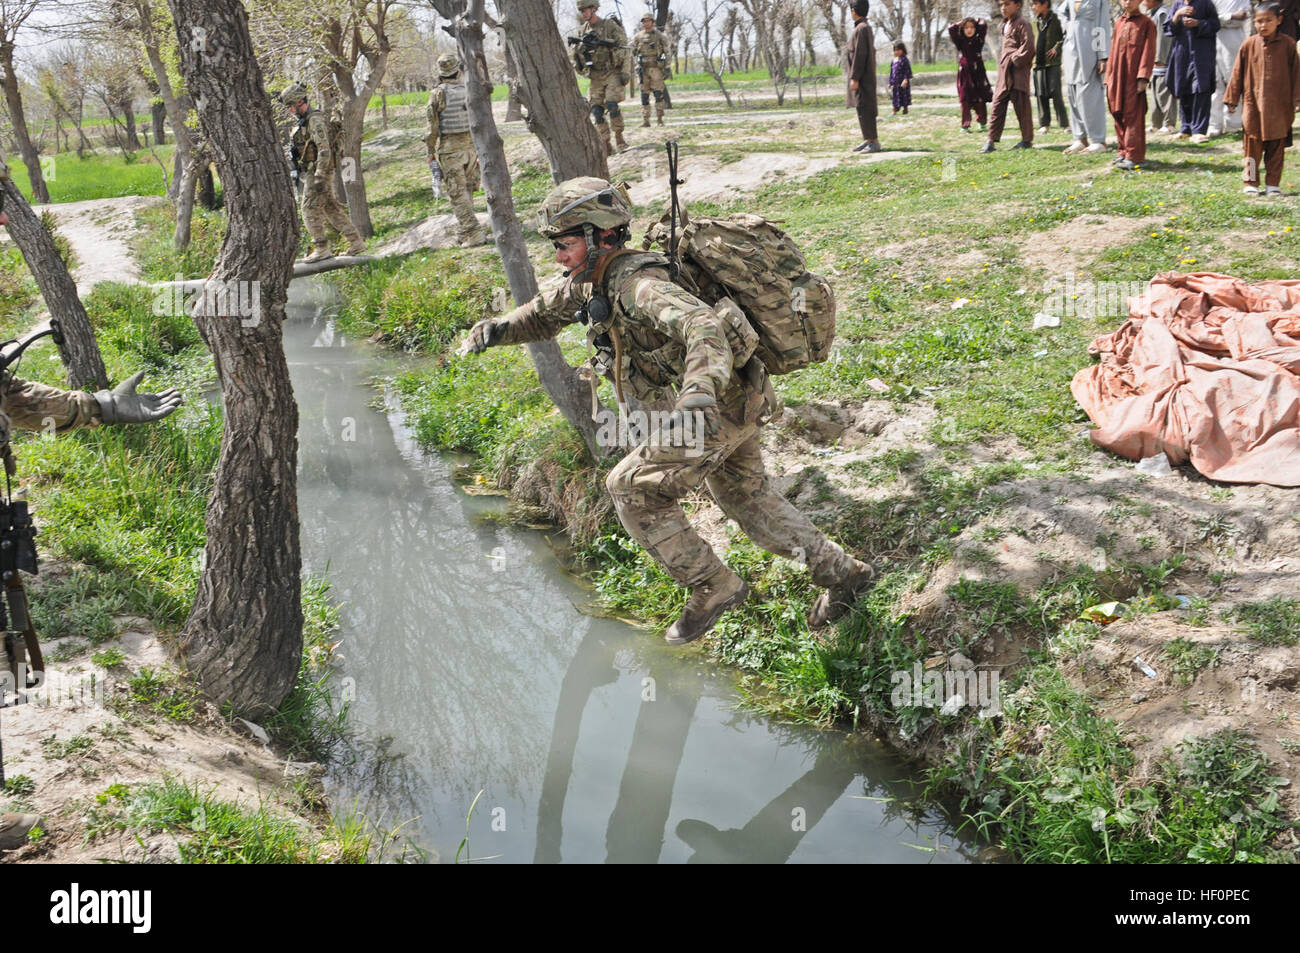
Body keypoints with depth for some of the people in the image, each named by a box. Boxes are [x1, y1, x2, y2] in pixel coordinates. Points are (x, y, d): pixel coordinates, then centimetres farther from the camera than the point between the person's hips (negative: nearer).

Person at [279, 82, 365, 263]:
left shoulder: (315, 120, -16)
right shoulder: (303, 121, 16)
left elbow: (324, 150, -23)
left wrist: (319, 178, -26)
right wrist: (300, 174, 24)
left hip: (318, 172, -10)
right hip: (311, 173, 10)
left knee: (310, 210, -6)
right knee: (332, 208, 10)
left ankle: (321, 249, -1)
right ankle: (356, 243, 13)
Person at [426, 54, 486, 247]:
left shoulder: (437, 94, -8)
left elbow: (433, 127, -8)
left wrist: (431, 152, 1)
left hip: (449, 148, -4)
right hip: (470, 145, 4)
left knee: (458, 194, -2)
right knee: (466, 191, 15)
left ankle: (474, 233, -9)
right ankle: (463, 231, 22)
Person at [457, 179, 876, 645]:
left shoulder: (638, 284, -27)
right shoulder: (591, 281, 4)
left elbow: (705, 326, -43)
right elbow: (542, 315, 19)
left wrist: (698, 392, -61)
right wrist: (495, 328, -2)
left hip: (719, 405, -10)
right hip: (732, 401, 10)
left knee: (631, 488, -7)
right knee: (747, 497, 21)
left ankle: (712, 587, 1)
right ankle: (841, 572, 29)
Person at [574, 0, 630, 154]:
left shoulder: (610, 25, -6)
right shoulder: (582, 30, 9)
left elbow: (623, 49, -7)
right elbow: (578, 54, 15)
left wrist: (624, 72, -14)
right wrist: (579, 48, -8)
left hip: (612, 73, -5)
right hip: (595, 76, 5)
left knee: (612, 105, -18)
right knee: (596, 109, -4)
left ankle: (619, 138, -1)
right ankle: (605, 144, 2)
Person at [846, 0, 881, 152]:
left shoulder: (861, 29, -15)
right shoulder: (865, 27, 15)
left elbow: (860, 54, -20)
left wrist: (854, 78, -21)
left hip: (862, 77, -10)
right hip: (864, 77, 10)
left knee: (864, 109, -9)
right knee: (862, 109, 13)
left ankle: (874, 142, -9)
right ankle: (867, 139, 18)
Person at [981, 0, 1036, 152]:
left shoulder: (1022, 23, -8)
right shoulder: (1005, 24, 18)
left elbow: (1027, 47, -15)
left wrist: (1014, 60, -14)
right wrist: (1002, 62, 14)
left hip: (1018, 73, -8)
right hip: (1004, 73, 8)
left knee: (1021, 106, -2)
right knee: (998, 105, 3)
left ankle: (1027, 140, 7)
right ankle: (991, 141, 3)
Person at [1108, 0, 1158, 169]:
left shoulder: (1146, 24, -1)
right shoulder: (1118, 23, 16)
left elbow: (1148, 52, -6)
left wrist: (1143, 77, -14)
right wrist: (1109, 76, 14)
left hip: (1134, 78, -6)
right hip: (1117, 79, 6)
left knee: (1133, 116, -7)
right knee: (1119, 116, 9)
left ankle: (1133, 155, -7)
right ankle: (1123, 151, 18)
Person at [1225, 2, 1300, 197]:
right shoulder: (1248, 45, 0)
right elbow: (1237, 74, 6)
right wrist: (1232, 98, 6)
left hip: (1280, 107, 0)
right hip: (1253, 104, 0)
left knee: (1276, 146, 5)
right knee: (1252, 145, 3)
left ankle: (1273, 184, 14)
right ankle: (1251, 182, 13)